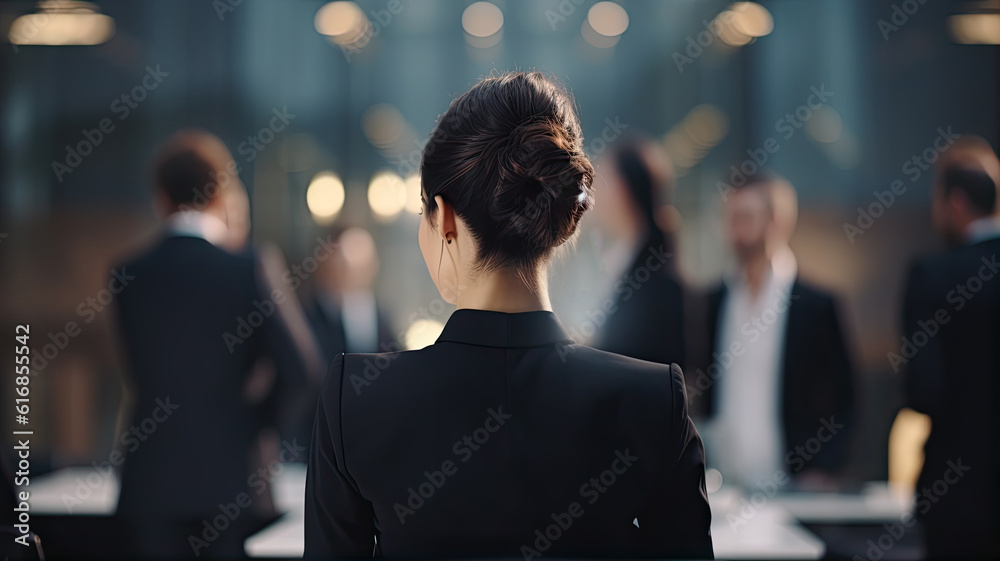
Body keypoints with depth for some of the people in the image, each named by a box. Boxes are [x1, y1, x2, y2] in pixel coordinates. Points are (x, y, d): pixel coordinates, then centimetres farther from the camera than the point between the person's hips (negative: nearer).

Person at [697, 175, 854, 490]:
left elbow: (841, 401, -1)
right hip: (720, 484, 3)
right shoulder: (714, 302, 10)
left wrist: (821, 473, -9)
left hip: (788, 485, -3)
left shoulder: (816, 306, -3)